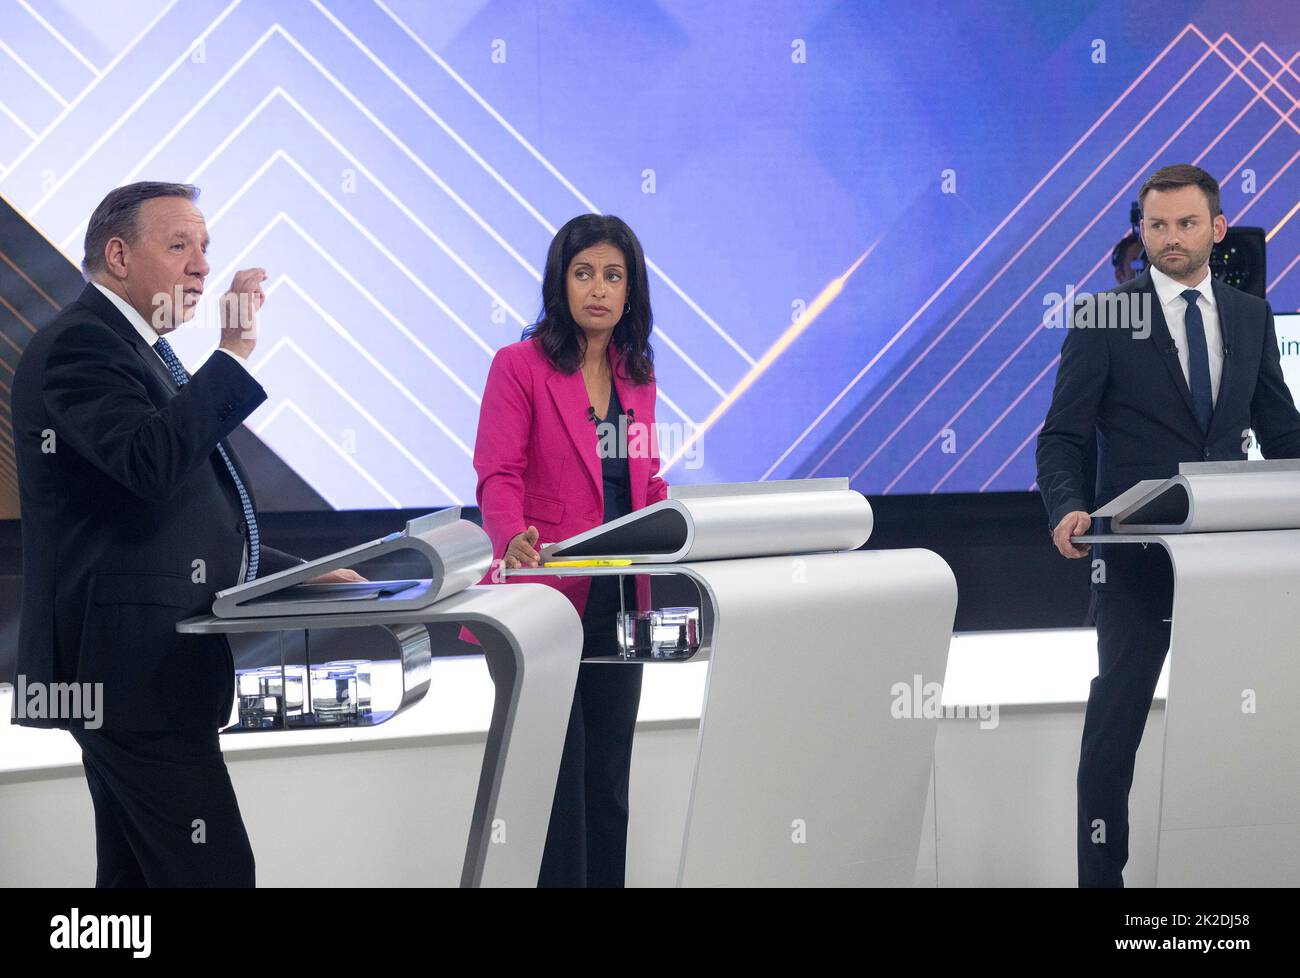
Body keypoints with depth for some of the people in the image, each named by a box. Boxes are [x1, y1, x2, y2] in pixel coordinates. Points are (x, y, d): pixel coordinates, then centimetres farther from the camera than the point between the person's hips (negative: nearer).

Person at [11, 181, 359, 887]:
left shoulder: (135, 350, 23)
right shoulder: (78, 342, -9)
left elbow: (182, 522, 27)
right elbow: (152, 462, -27)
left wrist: (303, 575, 19)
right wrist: (233, 352, -20)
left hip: (133, 668, 11)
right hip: (132, 664, -11)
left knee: (139, 875, 11)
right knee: (213, 872, -13)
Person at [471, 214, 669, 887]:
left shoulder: (637, 376, 14)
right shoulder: (520, 365, -5)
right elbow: (498, 476, -14)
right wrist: (513, 538, -34)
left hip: (618, 601, 6)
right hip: (548, 598, -6)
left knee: (608, 783, 10)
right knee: (558, 783, -7)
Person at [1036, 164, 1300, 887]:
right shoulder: (1103, 319, -3)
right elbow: (1065, 434, -5)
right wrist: (1068, 509, -24)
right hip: (1138, 551, -4)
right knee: (1117, 715, 0)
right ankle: (1102, 870, 7)